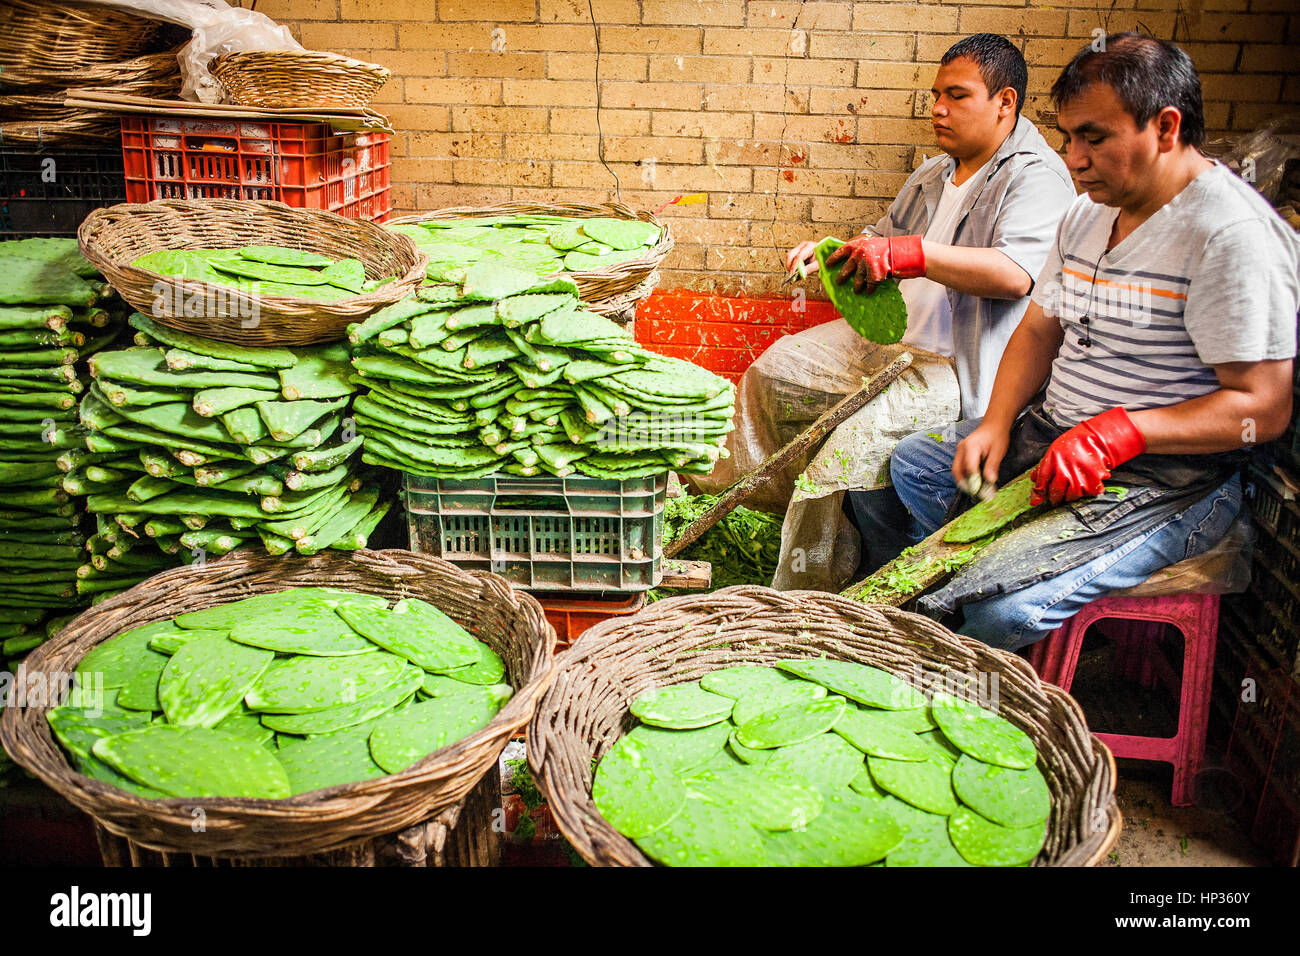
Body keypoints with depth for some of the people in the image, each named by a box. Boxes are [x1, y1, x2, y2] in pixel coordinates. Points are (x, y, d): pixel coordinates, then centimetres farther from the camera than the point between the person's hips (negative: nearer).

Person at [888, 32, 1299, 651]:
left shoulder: (1234, 234, -20)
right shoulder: (1090, 211, 8)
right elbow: (1039, 328, 14)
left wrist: (1118, 431, -31)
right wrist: (997, 421, -4)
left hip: (1169, 477, -9)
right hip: (1053, 435, 9)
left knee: (1001, 606, -25)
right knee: (912, 462, 11)